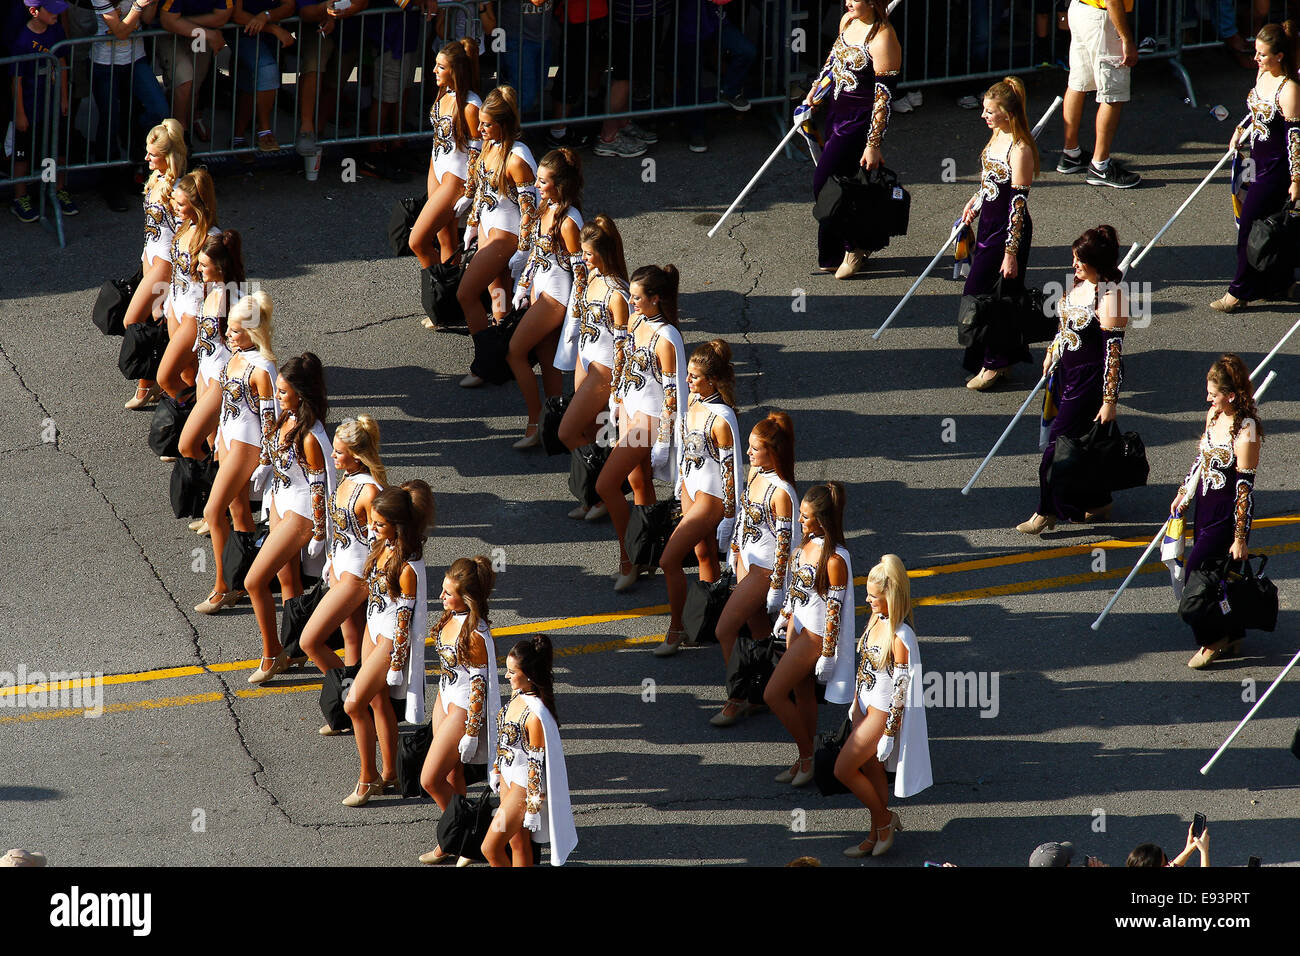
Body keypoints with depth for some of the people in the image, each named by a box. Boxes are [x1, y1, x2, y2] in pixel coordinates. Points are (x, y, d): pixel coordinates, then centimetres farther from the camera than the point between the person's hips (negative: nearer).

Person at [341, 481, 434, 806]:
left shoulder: (407, 567, -28)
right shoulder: (384, 546, -2)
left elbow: (405, 619, -22)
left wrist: (395, 665, -17)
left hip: (392, 638, -9)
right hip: (374, 627, 9)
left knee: (354, 704, -6)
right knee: (378, 702, 16)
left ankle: (367, 779, 7)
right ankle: (389, 773, 29)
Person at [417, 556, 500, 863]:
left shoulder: (475, 634, -27)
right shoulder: (452, 617, -1)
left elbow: (479, 685, -21)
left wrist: (471, 733, -17)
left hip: (463, 708, -8)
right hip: (445, 699, 8)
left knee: (430, 780, -3)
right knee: (451, 775, 15)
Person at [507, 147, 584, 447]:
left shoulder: (568, 222, -22)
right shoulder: (546, 208, 5)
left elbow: (579, 268, -19)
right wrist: (523, 287, 19)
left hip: (556, 295, -9)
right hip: (540, 289, 9)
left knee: (514, 352, -5)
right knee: (547, 360, 11)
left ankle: (535, 422, 3)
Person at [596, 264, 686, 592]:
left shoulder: (665, 339, -23)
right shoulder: (636, 322, 2)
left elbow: (672, 393, -20)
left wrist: (661, 441, -17)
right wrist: (620, 401, 23)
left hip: (649, 417, -9)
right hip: (630, 410, 9)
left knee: (606, 485, -10)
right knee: (638, 483, 17)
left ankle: (627, 559, 2)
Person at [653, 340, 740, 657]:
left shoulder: (721, 420, -28)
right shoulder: (693, 400, -3)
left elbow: (731, 472, -21)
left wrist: (728, 520, -15)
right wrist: (681, 481, 23)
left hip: (711, 498, -8)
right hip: (691, 488, 8)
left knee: (669, 561, -7)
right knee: (704, 556, 20)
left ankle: (675, 630, 7)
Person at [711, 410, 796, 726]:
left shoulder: (781, 493, -27)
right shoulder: (754, 471, -2)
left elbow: (784, 544, -21)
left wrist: (776, 588, -17)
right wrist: (735, 551, 23)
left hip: (764, 569, -8)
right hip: (747, 558, 8)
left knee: (725, 630, -5)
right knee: (758, 630, 19)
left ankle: (737, 699, 6)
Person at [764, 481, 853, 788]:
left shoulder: (834, 560, -28)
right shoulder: (809, 541, -3)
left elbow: (834, 610, -21)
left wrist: (827, 655, -15)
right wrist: (786, 615, 22)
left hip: (814, 634, -8)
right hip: (798, 624, 8)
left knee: (773, 696, -4)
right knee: (802, 693, 18)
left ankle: (807, 756, 12)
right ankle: (804, 760, 31)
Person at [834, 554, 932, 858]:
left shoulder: (900, 638, -27)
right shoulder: (876, 621, -1)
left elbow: (900, 690, -22)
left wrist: (888, 734, -17)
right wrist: (855, 705, 21)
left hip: (883, 713, -8)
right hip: (866, 706, 8)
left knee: (843, 770, -1)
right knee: (870, 771, 18)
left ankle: (885, 819, 18)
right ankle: (876, 835, 33)